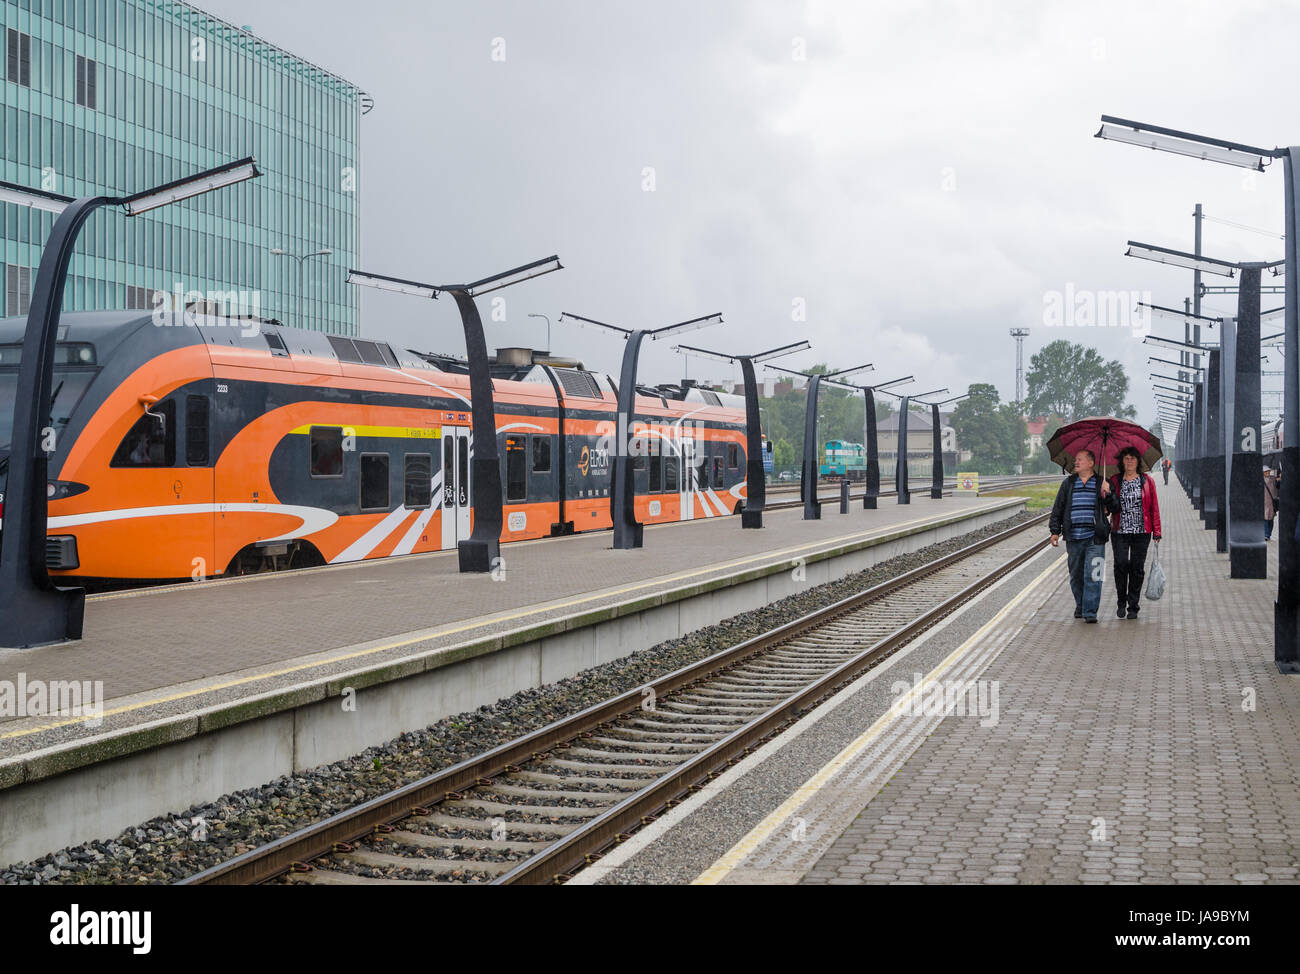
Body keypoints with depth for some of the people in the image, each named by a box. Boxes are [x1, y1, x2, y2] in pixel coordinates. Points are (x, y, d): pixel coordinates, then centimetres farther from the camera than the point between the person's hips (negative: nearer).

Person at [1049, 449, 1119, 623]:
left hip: (1095, 538, -3)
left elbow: (1115, 508, 4)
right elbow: (1058, 508, 13)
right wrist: (1055, 531, 7)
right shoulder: (1068, 483, 12)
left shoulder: (1102, 484, 6)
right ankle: (1080, 605, 28)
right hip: (1073, 538, 3)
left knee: (1092, 575, -9)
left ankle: (1090, 612, -8)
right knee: (1076, 574, 10)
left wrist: (1108, 494, -15)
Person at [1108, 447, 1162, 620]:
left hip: (1142, 532, 0)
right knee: (1121, 563, -13)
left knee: (1137, 568, 1)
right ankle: (1121, 601, 6)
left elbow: (1154, 507, 7)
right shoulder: (1114, 481, 8)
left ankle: (1133, 606, 10)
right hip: (1120, 531, 0)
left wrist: (1156, 531, 2)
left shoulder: (1147, 481, 8)